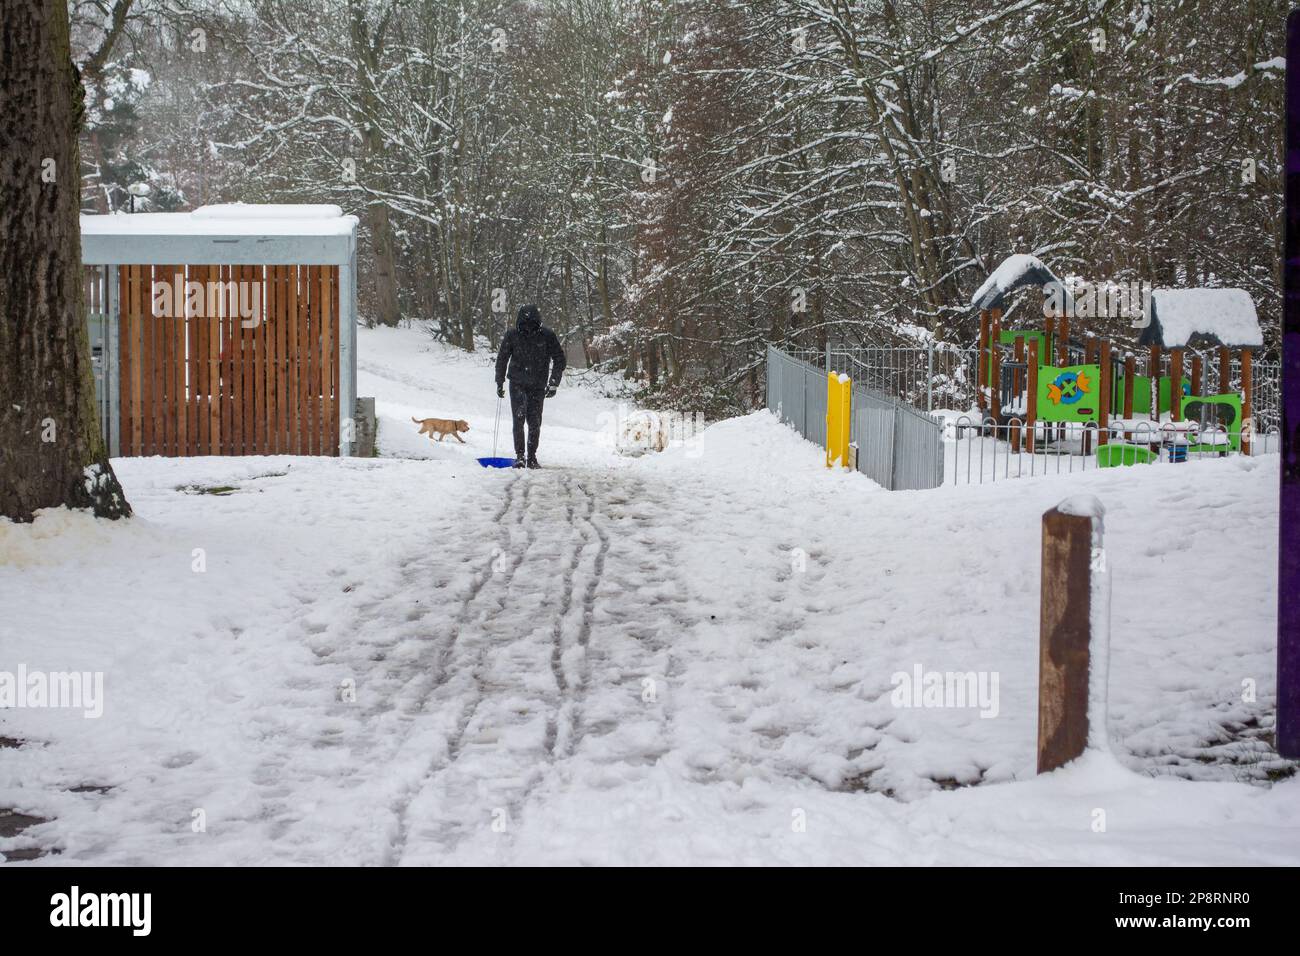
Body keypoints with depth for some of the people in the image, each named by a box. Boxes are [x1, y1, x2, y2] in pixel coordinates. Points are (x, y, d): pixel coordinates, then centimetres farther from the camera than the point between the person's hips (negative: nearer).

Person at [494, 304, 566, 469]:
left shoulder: (547, 336, -8)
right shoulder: (513, 335, -6)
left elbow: (559, 360, 0)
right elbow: (502, 359, 7)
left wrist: (553, 384, -5)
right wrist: (500, 383, 7)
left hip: (538, 386, 0)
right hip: (517, 384, 0)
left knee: (535, 423, 2)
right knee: (519, 418, -14)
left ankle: (532, 456, 13)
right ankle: (519, 455, -10)